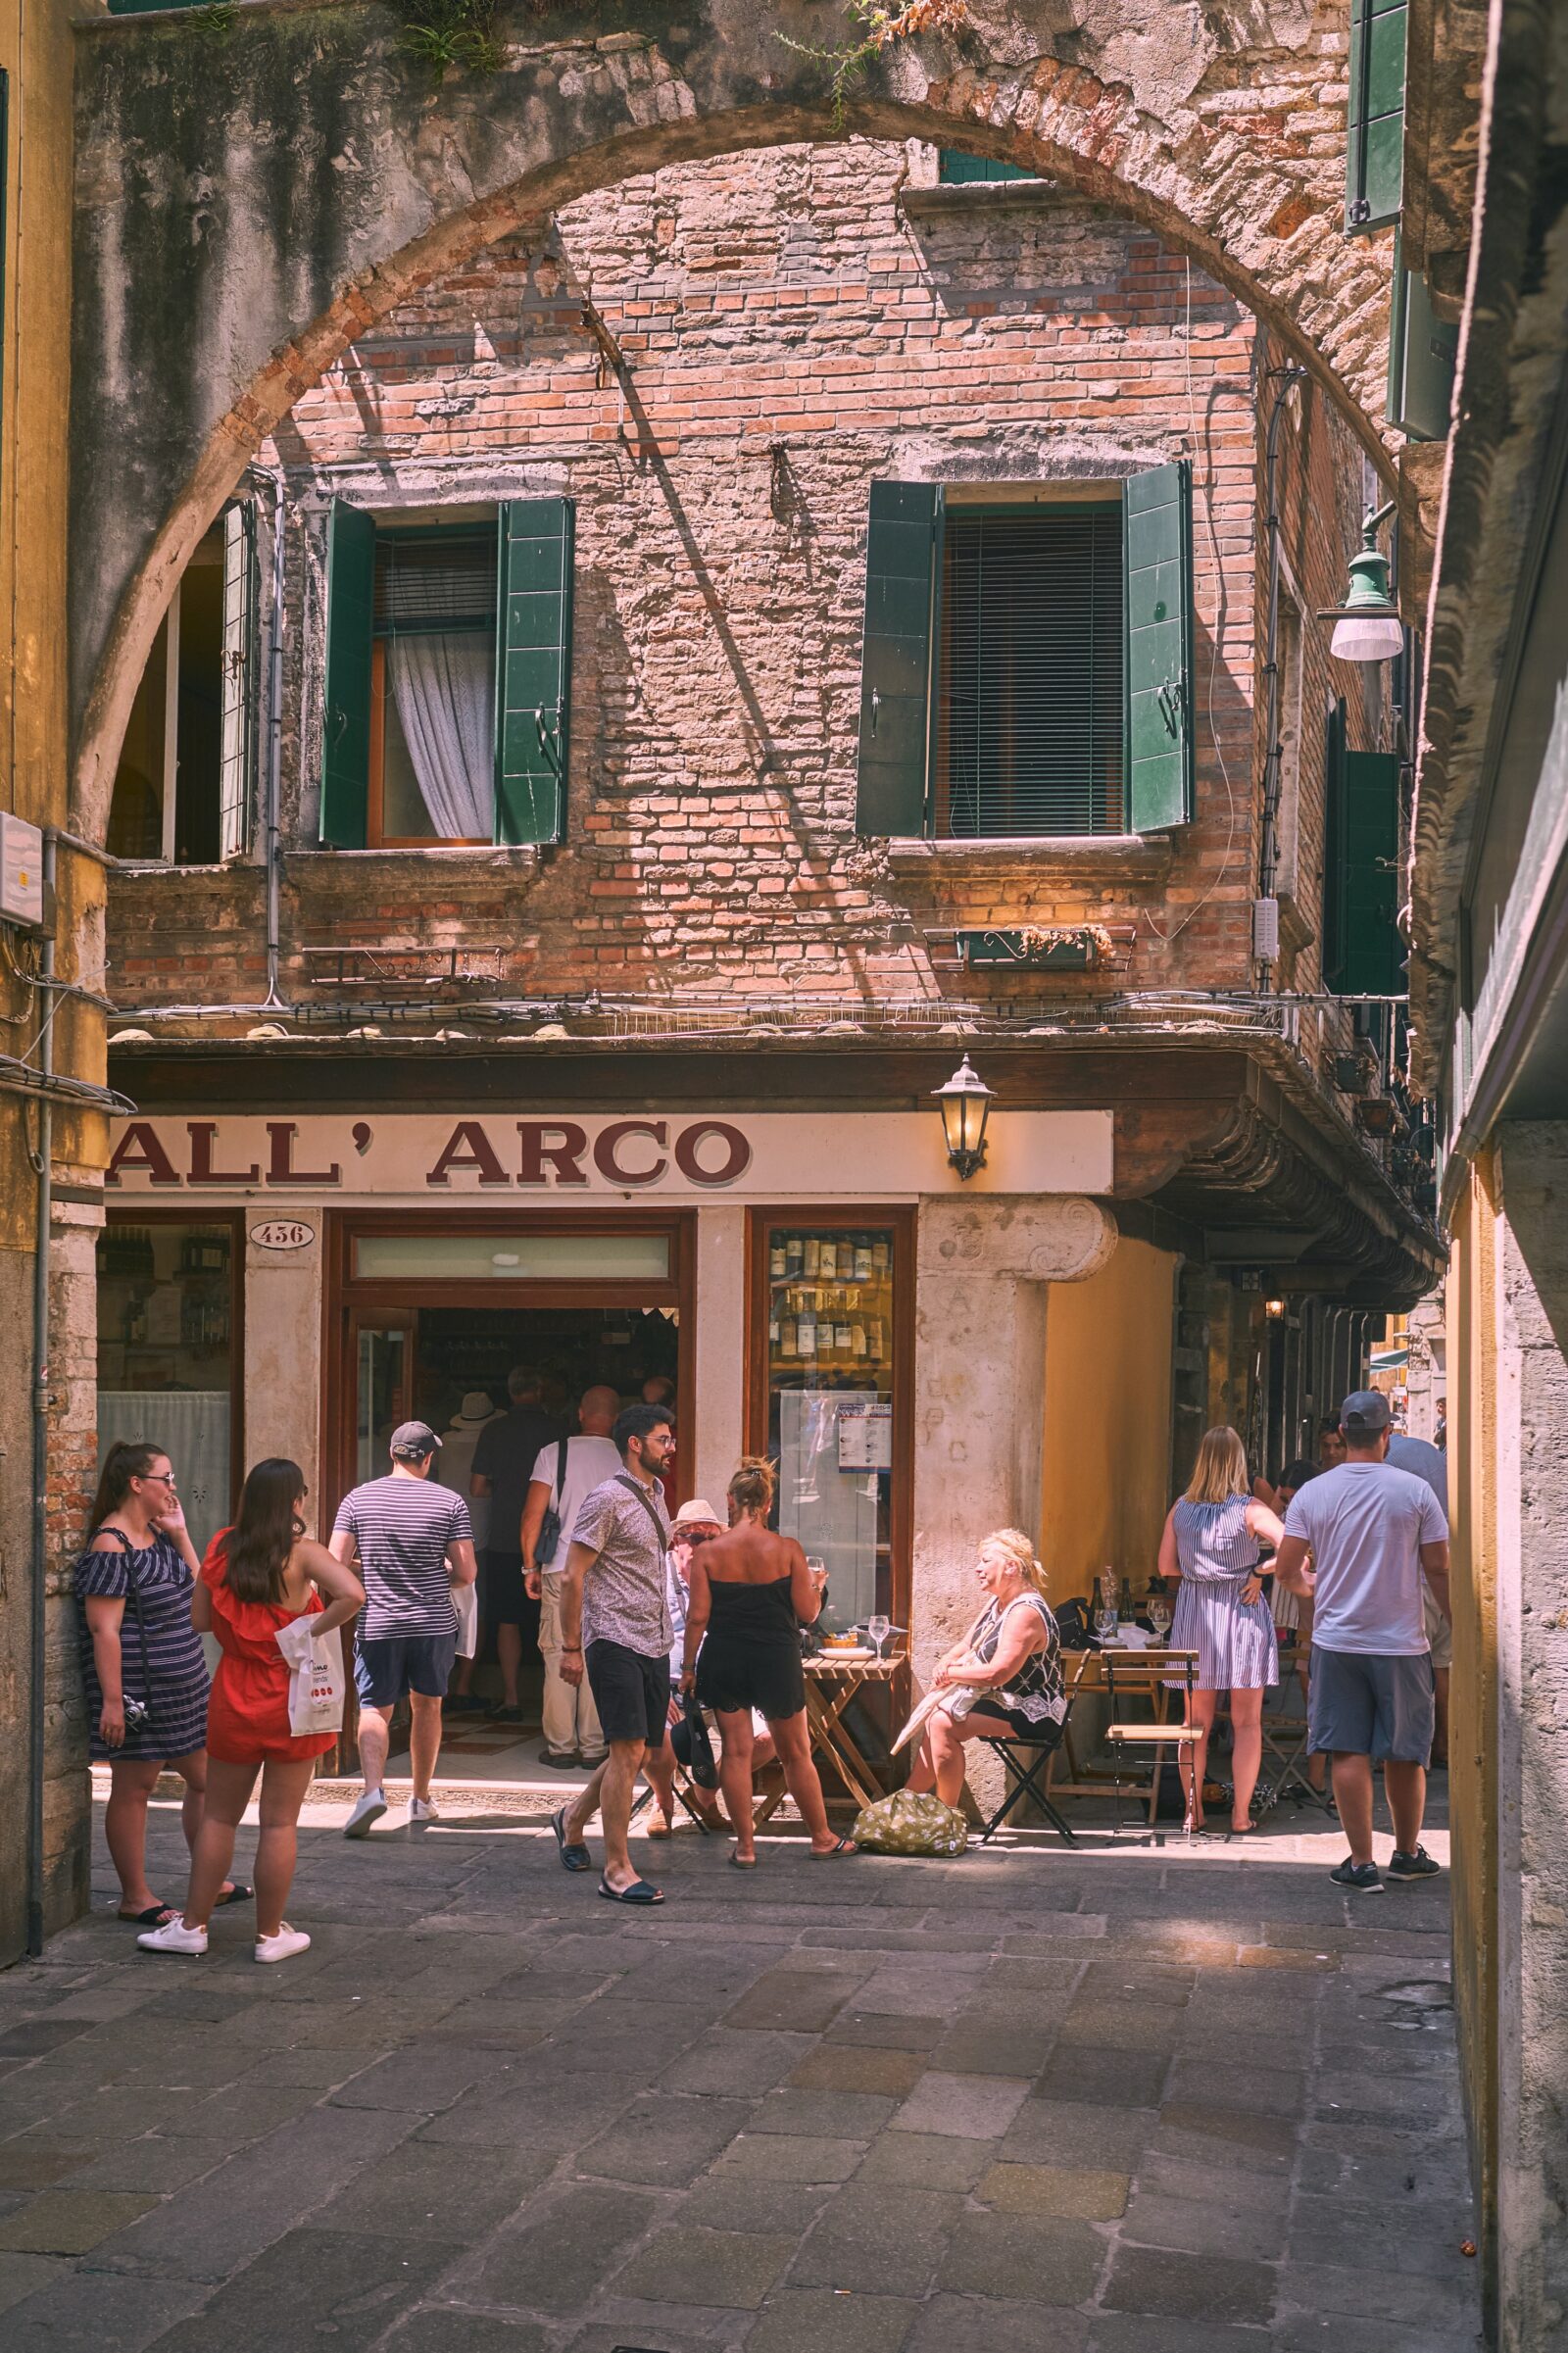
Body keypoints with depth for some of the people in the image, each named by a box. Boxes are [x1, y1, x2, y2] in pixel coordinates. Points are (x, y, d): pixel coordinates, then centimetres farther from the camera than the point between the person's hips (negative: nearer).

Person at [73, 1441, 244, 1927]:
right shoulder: (111, 1546, -16)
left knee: (206, 1779, 14)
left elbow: (196, 1591, 15)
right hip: (139, 1690, -9)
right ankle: (135, 1897, 12)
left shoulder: (157, 1534, 12)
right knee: (133, 1788, 2)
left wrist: (180, 1533, 5)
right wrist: (112, 1700, -23)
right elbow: (104, 1629, -20)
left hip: (184, 1683, 9)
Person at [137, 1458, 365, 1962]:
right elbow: (351, 1594, -27)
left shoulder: (223, 1549, 0)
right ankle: (270, 1934, 11)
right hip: (291, 1701, -3)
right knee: (280, 1822, 5)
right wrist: (310, 1632, -16)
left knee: (219, 1816, 14)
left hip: (234, 1699, 3)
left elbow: (198, 1619, 5)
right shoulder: (303, 1554, -11)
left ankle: (192, 1925, 18)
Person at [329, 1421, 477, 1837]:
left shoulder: (358, 1499, -2)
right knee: (427, 1706, 17)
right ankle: (422, 1799, 23)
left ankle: (373, 1787, -20)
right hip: (434, 1624, 1)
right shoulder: (449, 1502, -4)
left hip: (378, 1626, -1)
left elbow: (335, 1564, -6)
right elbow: (466, 1572, -6)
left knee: (374, 1709, 3)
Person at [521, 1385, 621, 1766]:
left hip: (560, 1568, 0)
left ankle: (560, 1745, 7)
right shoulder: (625, 1459, 0)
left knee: (558, 1656, 6)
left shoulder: (554, 1453, -1)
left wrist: (530, 1566, 7)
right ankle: (593, 1747, 7)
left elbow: (532, 1515, -3)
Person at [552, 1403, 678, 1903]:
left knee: (640, 1750, 12)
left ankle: (574, 1816, 35)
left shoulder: (655, 1495, 16)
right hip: (615, 1642, -9)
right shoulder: (607, 1499, -10)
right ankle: (617, 1870, -6)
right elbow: (572, 1577, -11)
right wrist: (571, 1647, -14)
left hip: (654, 1645, 9)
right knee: (628, 1751, -11)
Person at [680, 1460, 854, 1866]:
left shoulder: (708, 1554, -6)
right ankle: (822, 1838, 24)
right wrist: (816, 1589, 15)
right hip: (777, 1661, 0)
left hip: (724, 1661, 1)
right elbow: (807, 1613, -6)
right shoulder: (787, 1549, -8)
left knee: (736, 1751, 8)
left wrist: (688, 1668, 2)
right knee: (796, 1754, 13)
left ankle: (745, 1845, 10)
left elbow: (697, 1616, -8)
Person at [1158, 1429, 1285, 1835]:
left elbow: (1166, 1566, 5)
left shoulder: (1180, 1509, 1)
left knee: (1196, 1721, 11)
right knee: (1246, 1722, 5)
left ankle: (1193, 1811, 12)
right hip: (1243, 1614, -3)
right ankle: (1240, 1814, 4)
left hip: (1193, 1615, 3)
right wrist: (1258, 1572, -8)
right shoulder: (1249, 1509, -9)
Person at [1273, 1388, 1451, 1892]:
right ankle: (1408, 1854, 25)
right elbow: (1439, 1568, -4)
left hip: (1337, 1641, 1)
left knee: (1350, 1754, 3)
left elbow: (1286, 1570, -1)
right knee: (1404, 1756, 12)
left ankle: (1361, 1863, 3)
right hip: (1401, 1643, -1)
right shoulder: (1415, 1491, -6)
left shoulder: (1312, 1494, -1)